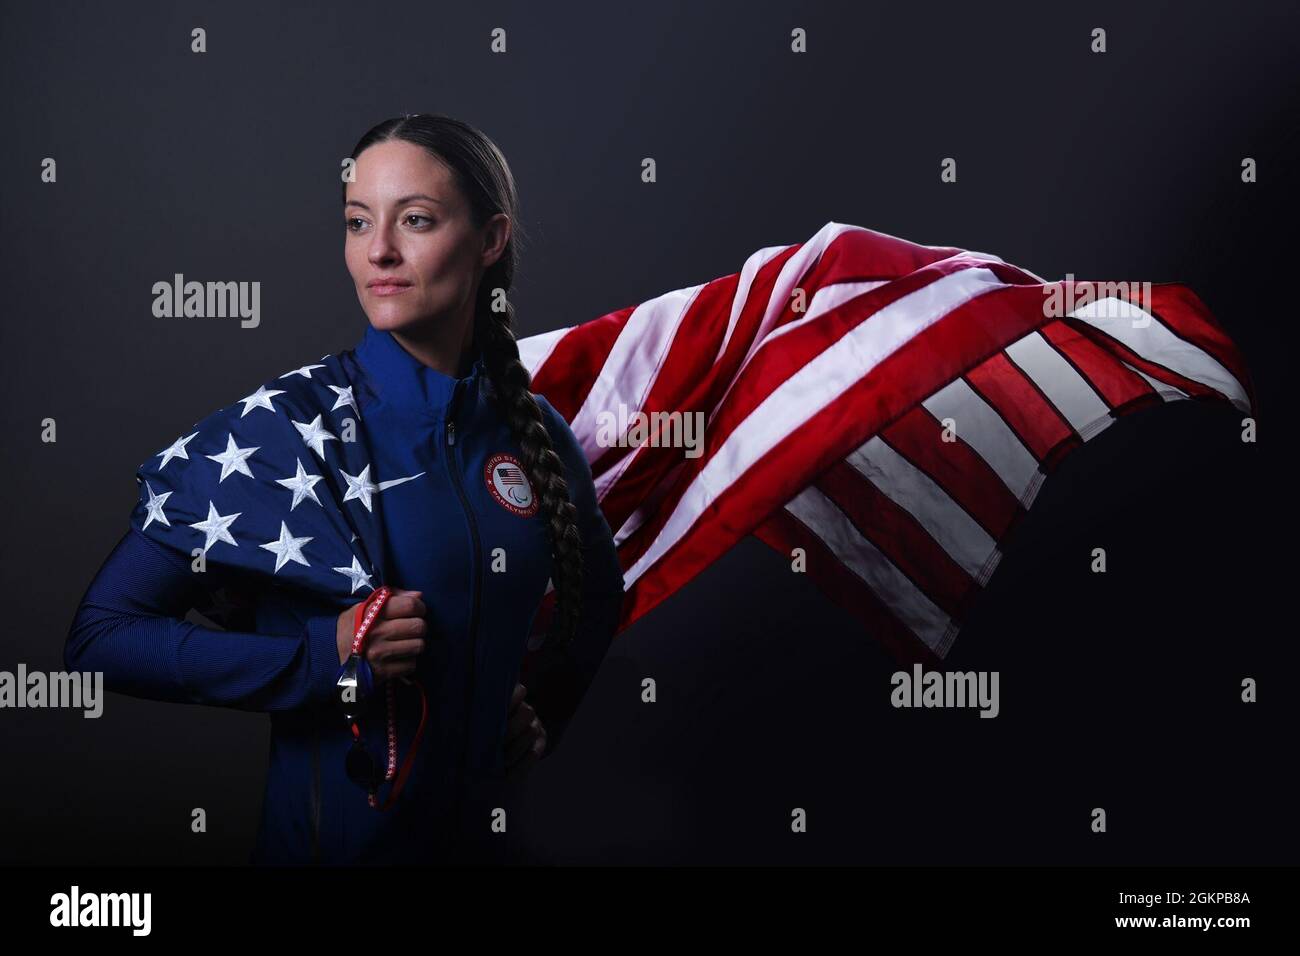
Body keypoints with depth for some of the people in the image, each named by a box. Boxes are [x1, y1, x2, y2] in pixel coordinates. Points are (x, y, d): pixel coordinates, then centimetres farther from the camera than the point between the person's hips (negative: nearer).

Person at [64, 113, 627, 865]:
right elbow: (102, 637, -16)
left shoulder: (537, 433, -2)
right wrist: (321, 656, -22)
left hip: (477, 829, 4)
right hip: (319, 835, -4)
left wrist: (544, 711, 4)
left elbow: (596, 598, 18)